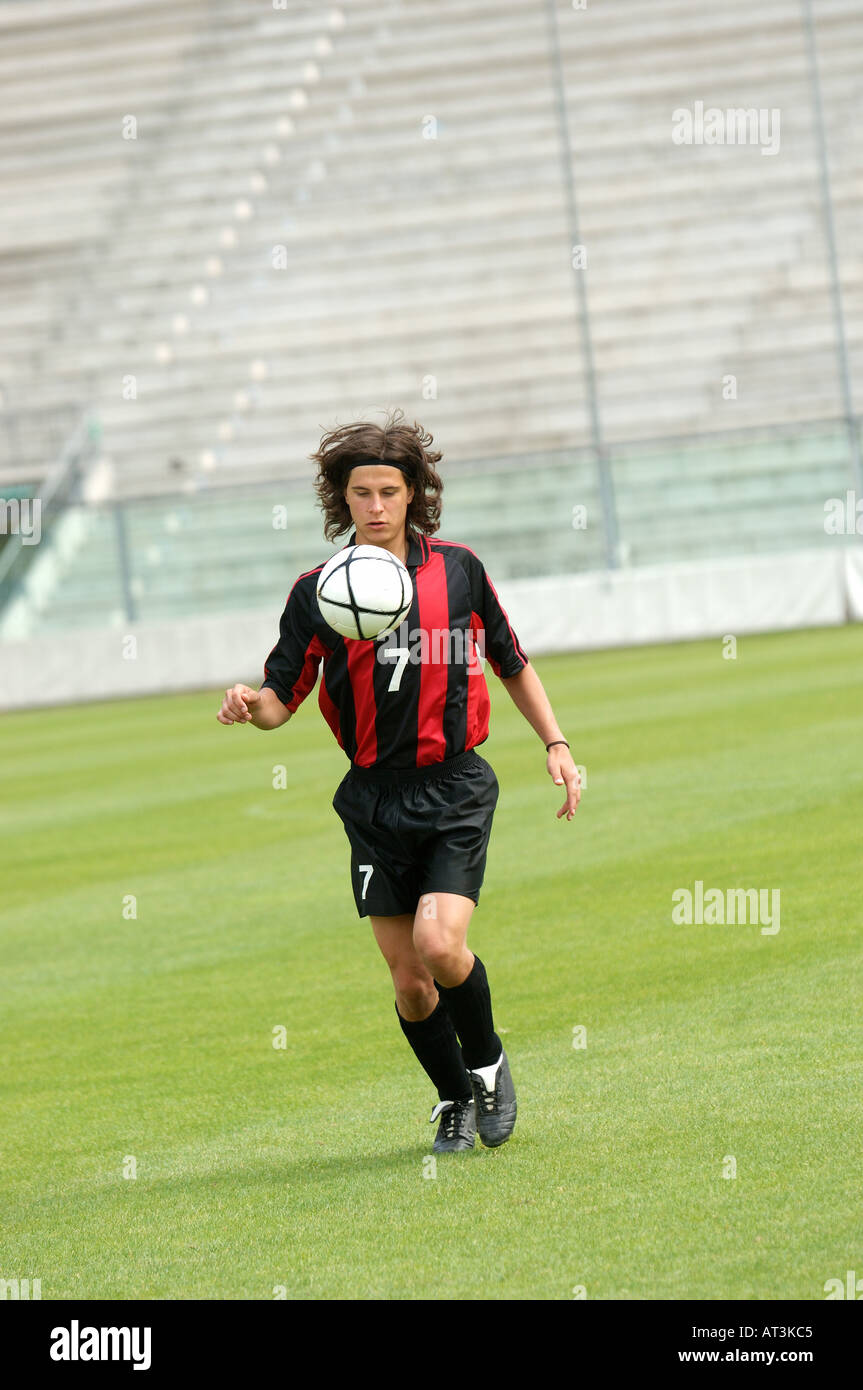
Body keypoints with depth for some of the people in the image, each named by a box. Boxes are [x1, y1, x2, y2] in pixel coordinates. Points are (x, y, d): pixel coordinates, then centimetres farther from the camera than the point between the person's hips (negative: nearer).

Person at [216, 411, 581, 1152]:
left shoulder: (458, 569, 1)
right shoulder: (317, 591, 0)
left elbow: (513, 663, 14)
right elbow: (283, 697, 2)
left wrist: (557, 744, 7)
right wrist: (251, 705, -21)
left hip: (455, 788, -2)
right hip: (374, 797, 2)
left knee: (439, 944, -20)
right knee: (408, 981, 2)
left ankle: (488, 1062, 8)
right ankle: (456, 1099, 26)